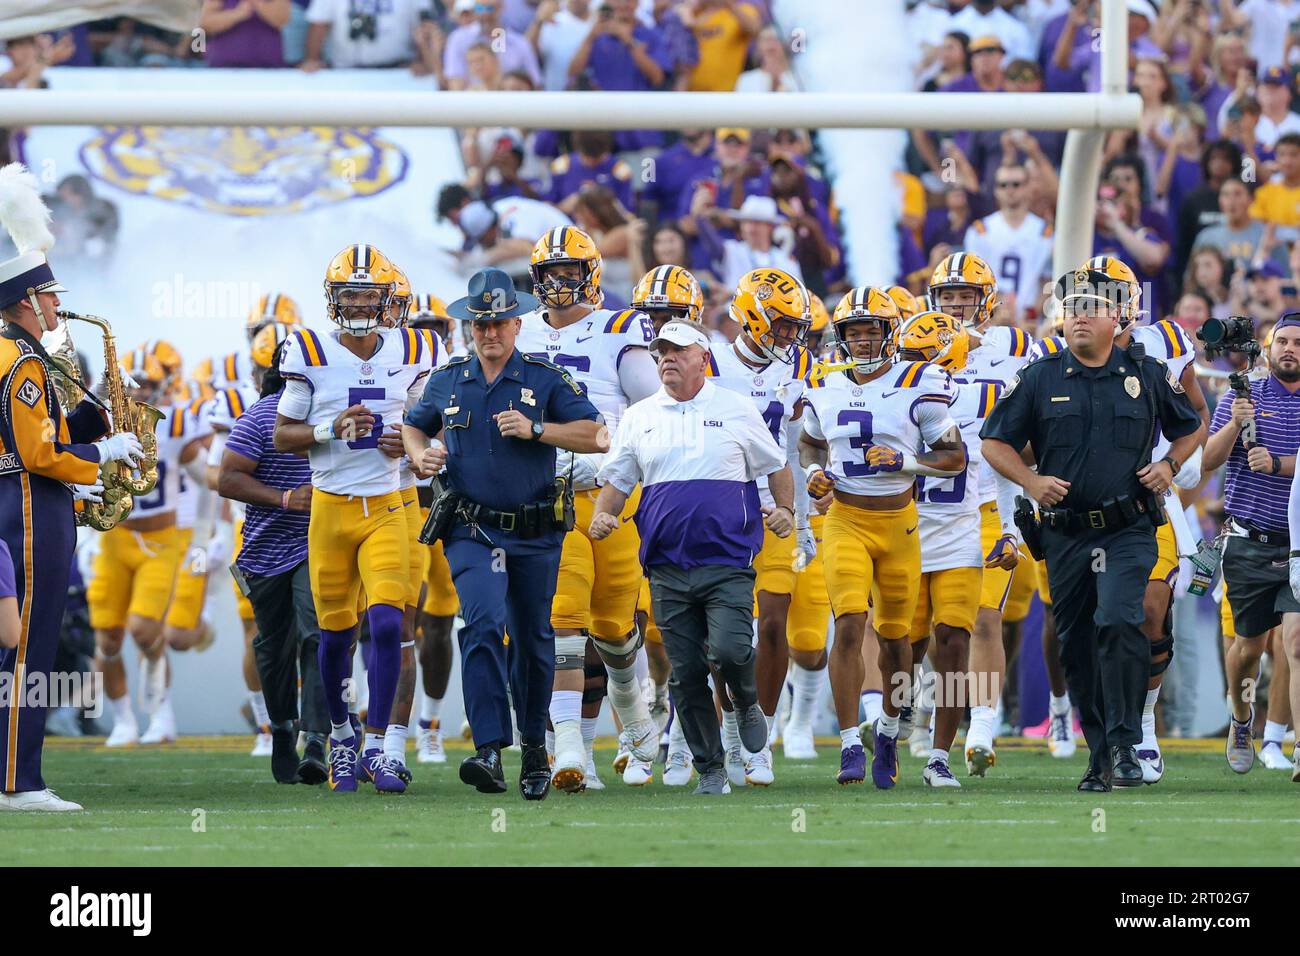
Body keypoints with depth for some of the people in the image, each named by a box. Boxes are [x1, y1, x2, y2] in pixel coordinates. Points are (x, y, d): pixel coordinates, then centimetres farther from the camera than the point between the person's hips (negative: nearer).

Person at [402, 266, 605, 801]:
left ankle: (534, 747, 29)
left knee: (533, 640, 11)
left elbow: (597, 436, -7)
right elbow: (413, 426, 23)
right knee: (484, 624, -21)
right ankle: (490, 751, -28)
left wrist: (535, 429, -18)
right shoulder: (447, 381, 7)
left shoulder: (546, 379, -1)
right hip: (472, 531, 0)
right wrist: (420, 453, 1)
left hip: (536, 534, 0)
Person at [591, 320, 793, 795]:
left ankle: (747, 704, 15)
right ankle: (710, 770, 12)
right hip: (668, 568, 3)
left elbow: (776, 466, 14)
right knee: (686, 675, 2)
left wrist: (785, 511, -2)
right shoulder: (639, 418, 11)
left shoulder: (736, 409, 5)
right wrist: (602, 516, -5)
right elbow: (616, 480, 15)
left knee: (729, 650, -20)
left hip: (728, 562, -3)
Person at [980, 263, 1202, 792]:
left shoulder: (1147, 375, 4)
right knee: (1077, 648, 5)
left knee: (1118, 622, -22)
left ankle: (1124, 745, -18)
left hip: (1128, 530, -2)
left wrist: (1168, 466, 1)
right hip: (1065, 533, 2)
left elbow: (1190, 428, 19)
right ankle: (1100, 755, 17)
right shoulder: (1039, 378, 4)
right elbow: (995, 442, 9)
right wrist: (1030, 480, -7)